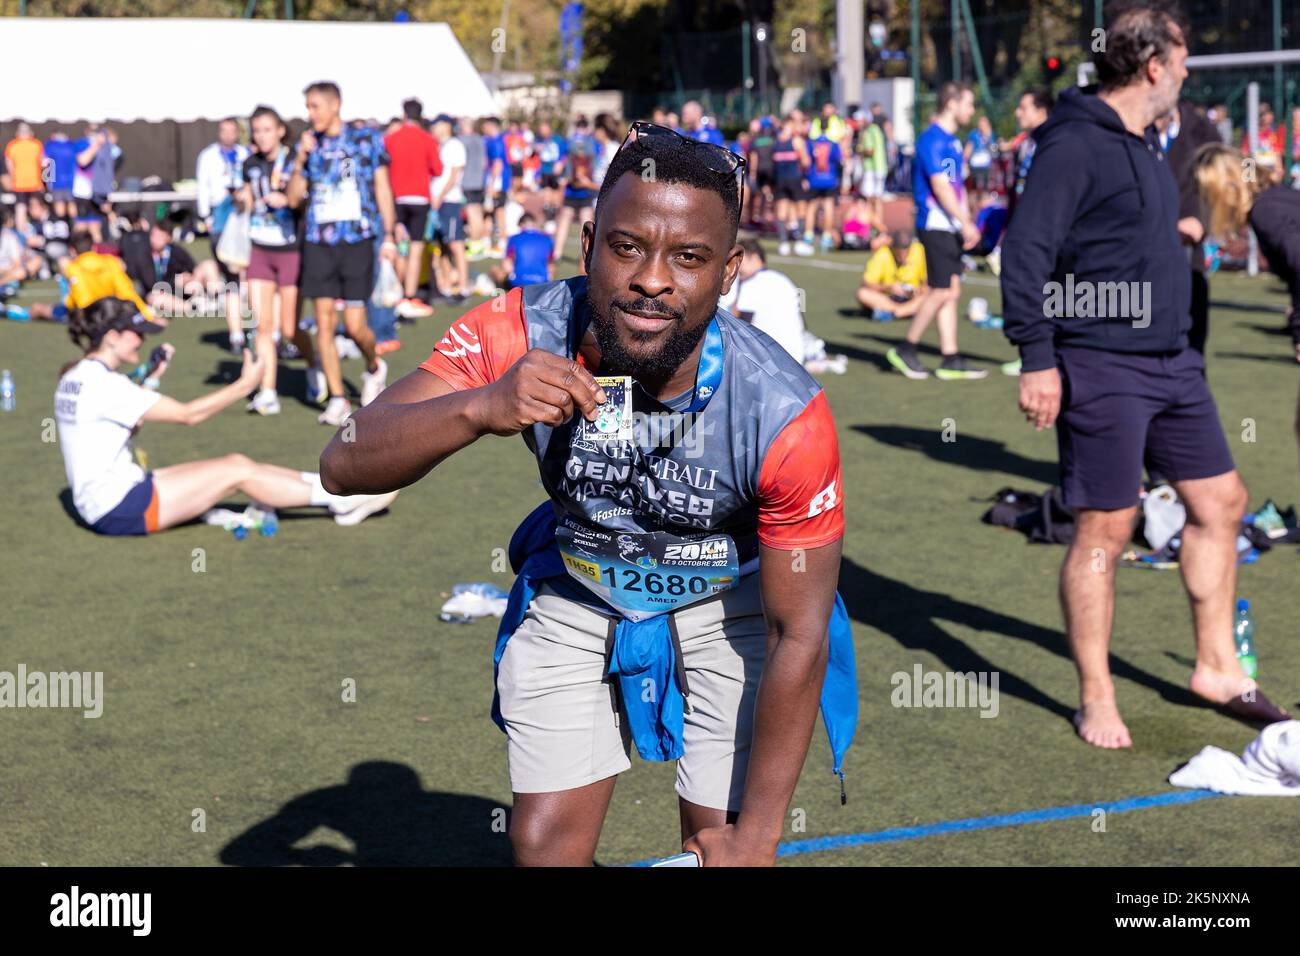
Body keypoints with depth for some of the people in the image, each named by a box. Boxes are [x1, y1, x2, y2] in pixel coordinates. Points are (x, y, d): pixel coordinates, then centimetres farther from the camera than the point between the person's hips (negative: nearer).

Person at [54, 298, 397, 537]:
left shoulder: (75, 377, 9)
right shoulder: (103, 384, -21)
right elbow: (188, 414, -18)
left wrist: (150, 377, 18)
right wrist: (245, 384, -11)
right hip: (118, 509, -10)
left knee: (237, 463, 6)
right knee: (237, 472, -6)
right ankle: (342, 501, 1)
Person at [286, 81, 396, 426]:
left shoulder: (367, 139, 3)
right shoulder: (308, 145, 9)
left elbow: (382, 188, 6)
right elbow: (294, 198, 7)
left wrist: (389, 236, 1)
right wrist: (300, 159, -6)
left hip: (357, 240, -3)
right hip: (318, 242, 3)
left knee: (355, 324, -6)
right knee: (324, 322, -2)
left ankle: (374, 368, 25)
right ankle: (337, 399, 5)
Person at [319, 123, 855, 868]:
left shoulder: (785, 415, -32)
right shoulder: (521, 337, -29)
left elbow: (798, 637, -23)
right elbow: (345, 466, -32)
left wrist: (755, 838, -19)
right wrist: (480, 408, -52)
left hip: (729, 603, -2)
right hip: (575, 593, 2)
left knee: (722, 844, -2)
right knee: (545, 845, 4)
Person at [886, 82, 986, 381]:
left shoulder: (952, 141, 16)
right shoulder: (933, 140, -14)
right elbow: (940, 187, -19)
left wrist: (967, 223, 15)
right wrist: (966, 223, -18)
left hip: (950, 226, 9)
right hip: (936, 225, -9)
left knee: (951, 292, 8)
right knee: (942, 291, -8)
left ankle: (950, 361, 10)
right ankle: (906, 350, 3)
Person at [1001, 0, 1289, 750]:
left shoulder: (1146, 144, 14)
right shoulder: (1075, 144, -15)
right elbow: (1026, 251, -19)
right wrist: (1037, 359, -21)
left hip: (1172, 360, 9)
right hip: (1100, 367, -9)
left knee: (1221, 501, 12)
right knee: (1106, 528, -3)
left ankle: (1218, 668, 26)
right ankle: (1097, 702, 9)